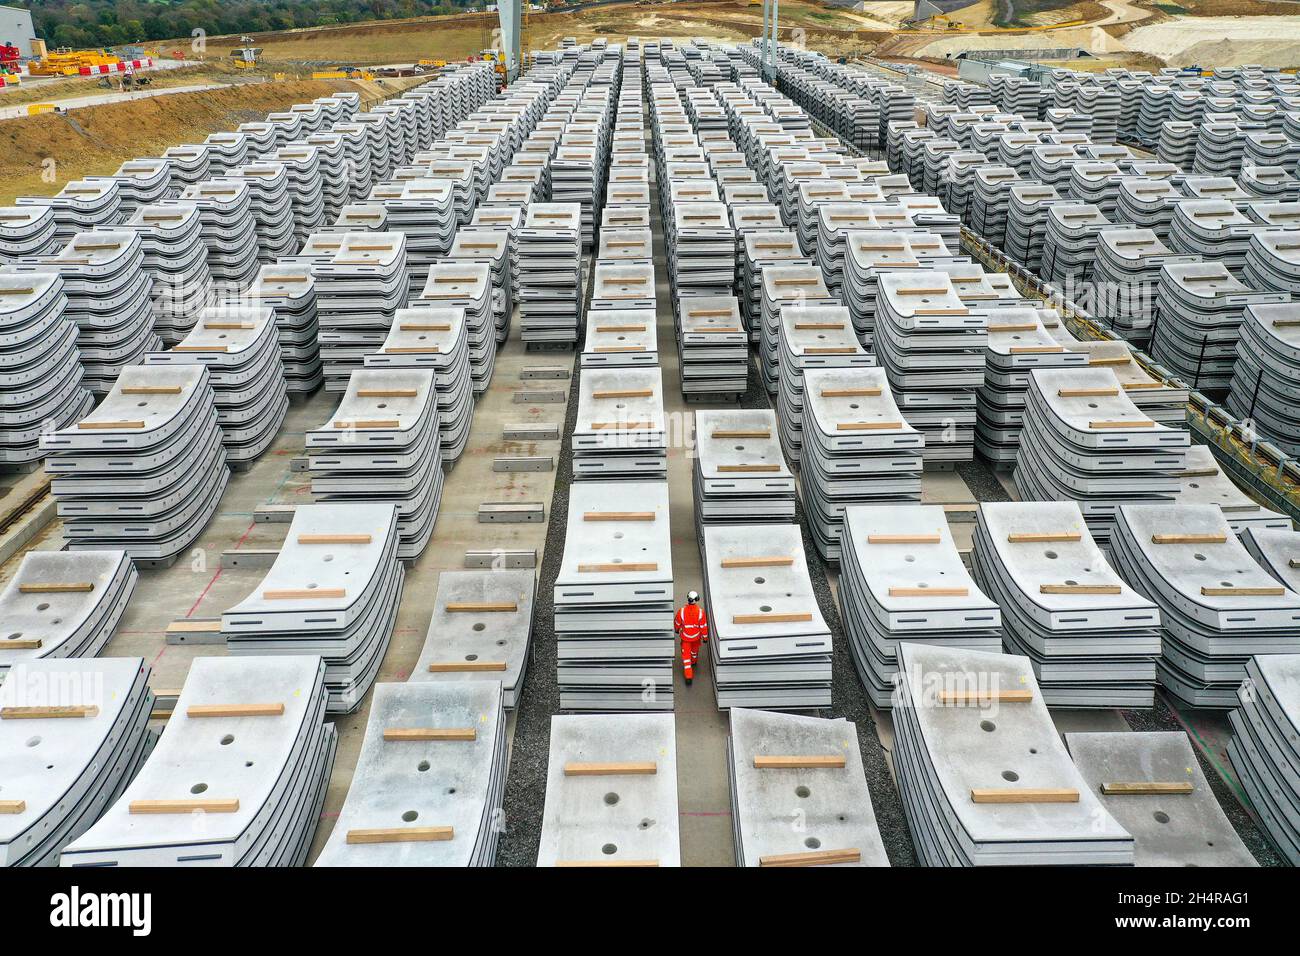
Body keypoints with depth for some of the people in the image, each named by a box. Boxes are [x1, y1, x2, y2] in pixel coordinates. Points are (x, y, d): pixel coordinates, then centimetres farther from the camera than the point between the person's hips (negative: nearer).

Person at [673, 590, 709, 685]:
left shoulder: (682, 610, -25)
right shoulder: (700, 611, -26)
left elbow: (677, 622, -6)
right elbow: (704, 626, -16)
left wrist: (677, 629, 16)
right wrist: (705, 637, -1)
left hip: (685, 636, -1)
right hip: (696, 636, 1)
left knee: (686, 654, 7)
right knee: (695, 649, 30)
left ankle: (688, 676, 3)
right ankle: (694, 662, 59)